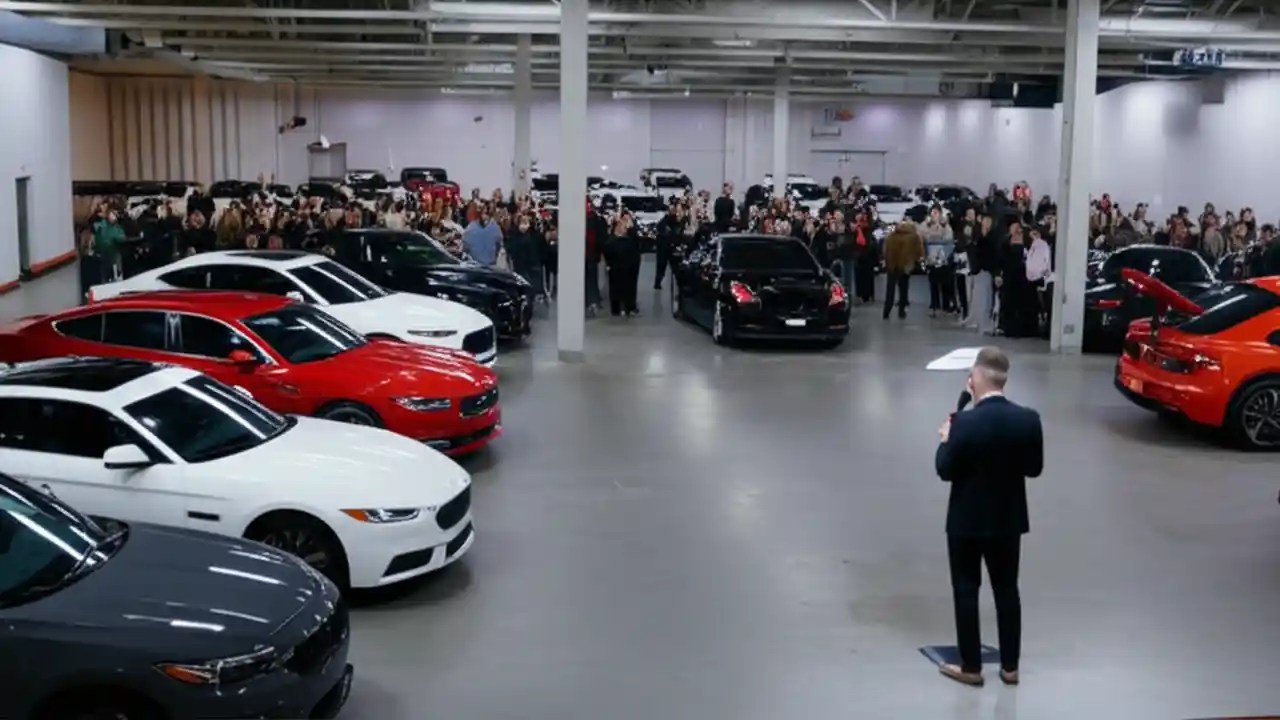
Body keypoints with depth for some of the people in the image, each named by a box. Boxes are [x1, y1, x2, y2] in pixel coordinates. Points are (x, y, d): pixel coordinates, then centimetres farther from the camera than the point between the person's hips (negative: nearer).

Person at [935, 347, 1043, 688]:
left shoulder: (964, 423, -22)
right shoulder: (1029, 419, -9)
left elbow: (945, 471, -13)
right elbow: (1034, 468, 1)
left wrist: (945, 440, 3)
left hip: (967, 521, -4)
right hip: (1009, 520, 4)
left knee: (966, 592, 8)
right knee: (1007, 591, 15)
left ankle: (971, 667, 16)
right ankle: (1010, 666, 23)